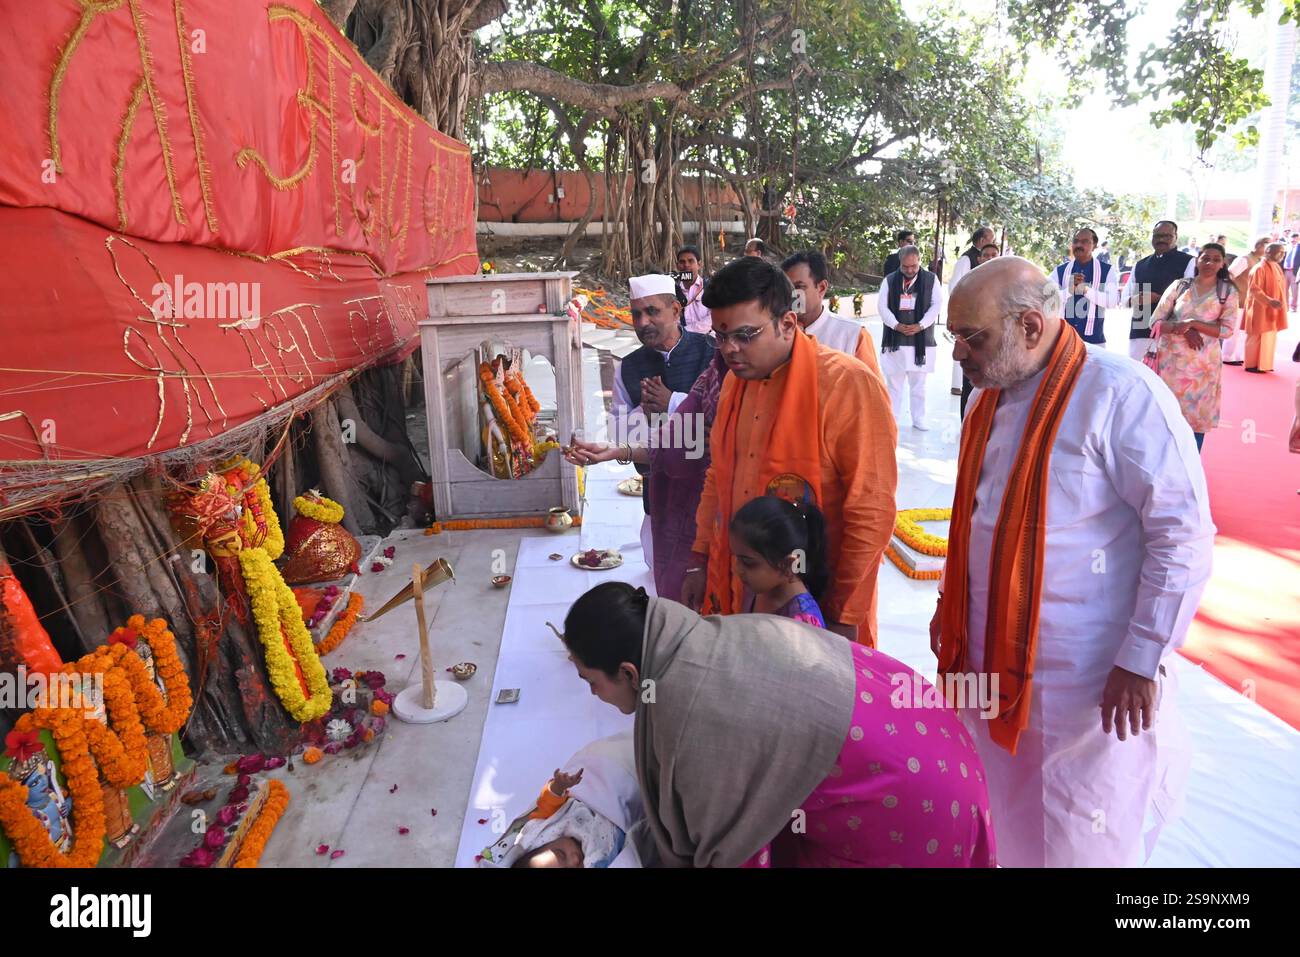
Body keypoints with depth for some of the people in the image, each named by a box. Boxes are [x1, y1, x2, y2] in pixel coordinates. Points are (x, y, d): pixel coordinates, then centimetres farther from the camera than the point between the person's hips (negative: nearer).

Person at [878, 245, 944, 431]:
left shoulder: (931, 279, 3)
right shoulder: (889, 280, 4)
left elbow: (937, 304, -1)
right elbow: (882, 306, -1)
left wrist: (920, 326, -13)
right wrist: (896, 325, -14)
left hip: (922, 340, 0)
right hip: (895, 340, 0)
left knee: (918, 383, 6)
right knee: (894, 382, 5)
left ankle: (918, 419, 15)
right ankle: (893, 418, 13)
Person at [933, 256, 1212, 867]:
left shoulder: (1122, 394, -18)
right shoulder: (988, 399, 7)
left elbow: (1184, 533, -18)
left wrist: (1142, 660, -16)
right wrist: (951, 600, 18)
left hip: (1088, 681, -6)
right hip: (990, 660, 7)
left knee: (1079, 844, 12)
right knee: (1003, 830, 21)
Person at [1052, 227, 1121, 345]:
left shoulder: (1107, 270, 3)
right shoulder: (1060, 271, 7)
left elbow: (1113, 301, -9)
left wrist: (1086, 289, -20)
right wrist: (1069, 289, -20)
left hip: (1094, 340, -1)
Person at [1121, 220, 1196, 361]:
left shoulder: (1187, 262, 3)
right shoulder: (1139, 265, 18)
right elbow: (1124, 298, 16)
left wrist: (1160, 298, -18)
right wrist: (1134, 300, -7)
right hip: (1140, 331, 5)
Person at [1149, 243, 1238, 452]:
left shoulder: (1228, 291, 2)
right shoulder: (1179, 286, 3)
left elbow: (1227, 330, -5)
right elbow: (1155, 321, -1)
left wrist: (1193, 323, -17)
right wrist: (1182, 329, -17)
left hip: (1203, 363, 0)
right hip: (1171, 359, 1)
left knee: (1197, 416, 4)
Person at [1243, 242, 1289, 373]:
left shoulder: (1277, 267, 12)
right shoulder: (1260, 268, -15)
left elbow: (1278, 287, 21)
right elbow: (1254, 289, -21)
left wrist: (1280, 302, 14)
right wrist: (1269, 301, -28)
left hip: (1272, 309, 9)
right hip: (1261, 309, -9)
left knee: (1269, 337, 12)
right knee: (1257, 337, -2)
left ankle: (1264, 364, 19)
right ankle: (1252, 365, 5)